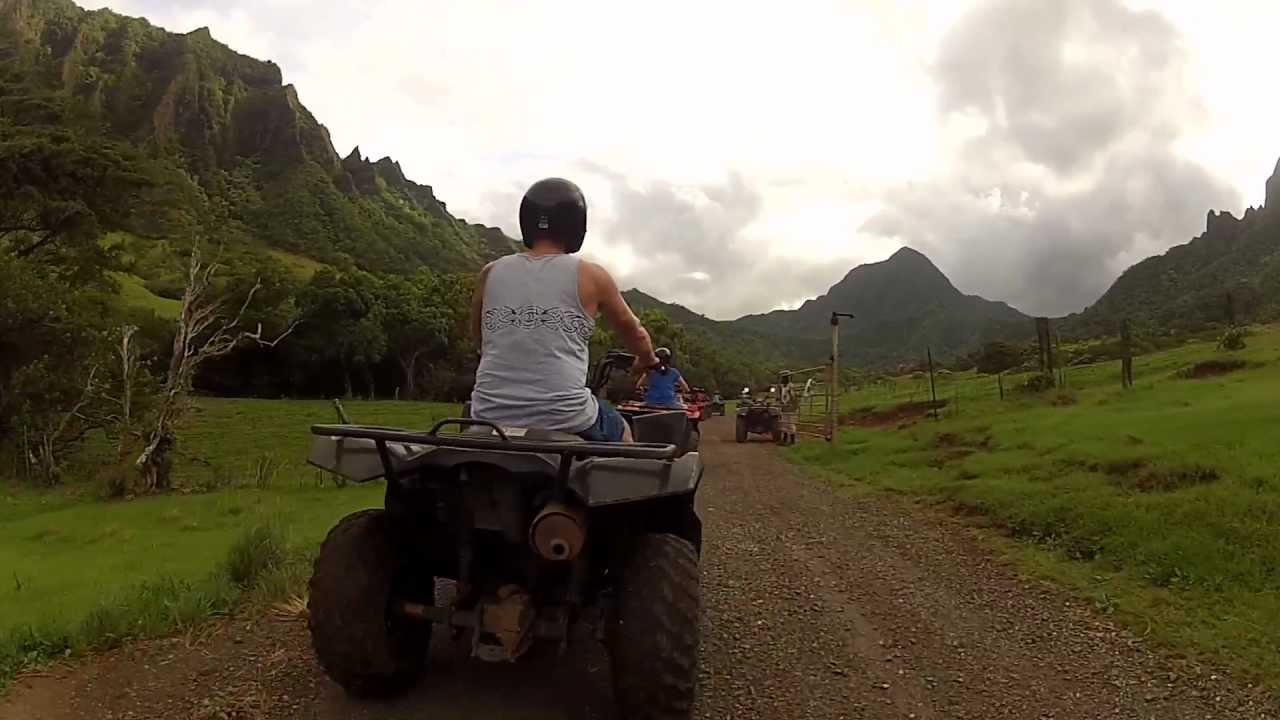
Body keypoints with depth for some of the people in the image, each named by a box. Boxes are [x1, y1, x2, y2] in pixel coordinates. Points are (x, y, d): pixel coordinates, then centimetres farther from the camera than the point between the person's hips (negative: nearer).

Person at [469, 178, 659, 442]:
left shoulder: (491, 273, 6)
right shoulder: (590, 276, 0)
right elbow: (633, 332, 16)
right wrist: (647, 359, 38)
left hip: (490, 421, 3)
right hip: (565, 421, -2)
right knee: (621, 433, 28)